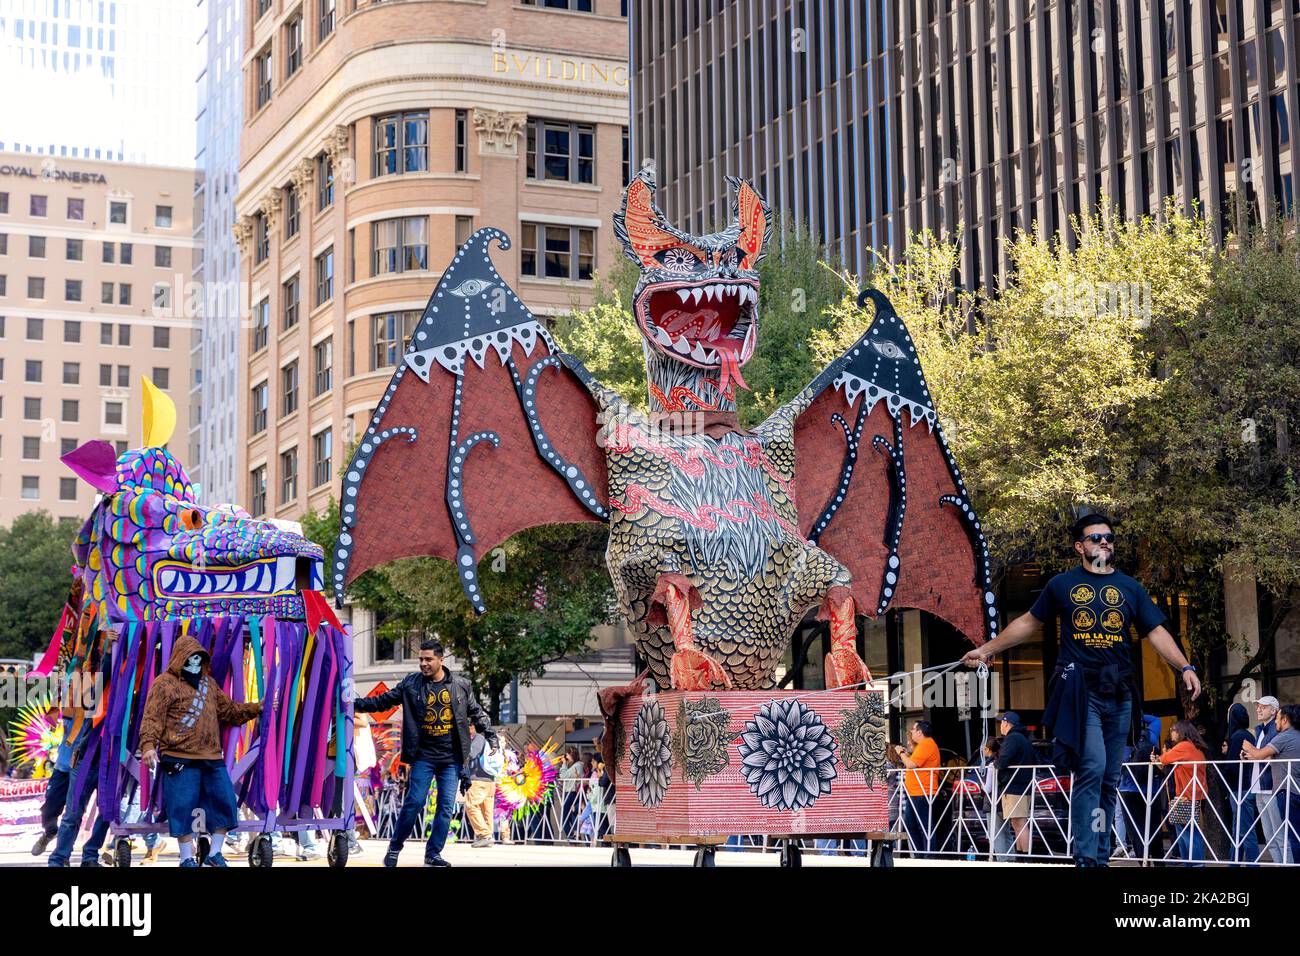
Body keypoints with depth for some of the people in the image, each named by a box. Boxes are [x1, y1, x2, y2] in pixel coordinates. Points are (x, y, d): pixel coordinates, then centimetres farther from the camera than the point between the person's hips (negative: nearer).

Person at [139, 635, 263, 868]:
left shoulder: (208, 682, 18)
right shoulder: (165, 683, -4)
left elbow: (229, 710, 26)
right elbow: (152, 719, -12)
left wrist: (258, 707, 17)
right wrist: (149, 745, -26)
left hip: (212, 757, 6)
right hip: (180, 760, -6)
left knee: (224, 802, 6)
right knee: (183, 807, -3)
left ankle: (215, 854, 18)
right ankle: (187, 859, 10)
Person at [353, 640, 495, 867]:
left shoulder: (461, 685, 4)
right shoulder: (411, 684, 1)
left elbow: (477, 713, 14)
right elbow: (382, 701, 5)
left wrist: (491, 736, 7)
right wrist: (355, 704, -5)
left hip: (452, 758, 1)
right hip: (423, 756, -1)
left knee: (446, 806, 0)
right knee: (414, 802, -5)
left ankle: (433, 853, 10)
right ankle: (394, 848, 11)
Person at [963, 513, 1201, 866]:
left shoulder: (1130, 588, 13)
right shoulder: (1063, 585, 8)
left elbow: (1156, 632, 8)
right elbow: (1029, 623, 19)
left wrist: (1185, 667, -7)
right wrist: (987, 649, 19)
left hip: (1119, 691, 4)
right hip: (1080, 688, -4)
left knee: (1110, 778, 7)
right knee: (1092, 768, -17)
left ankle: (1101, 856, 16)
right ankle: (1085, 856, -15)